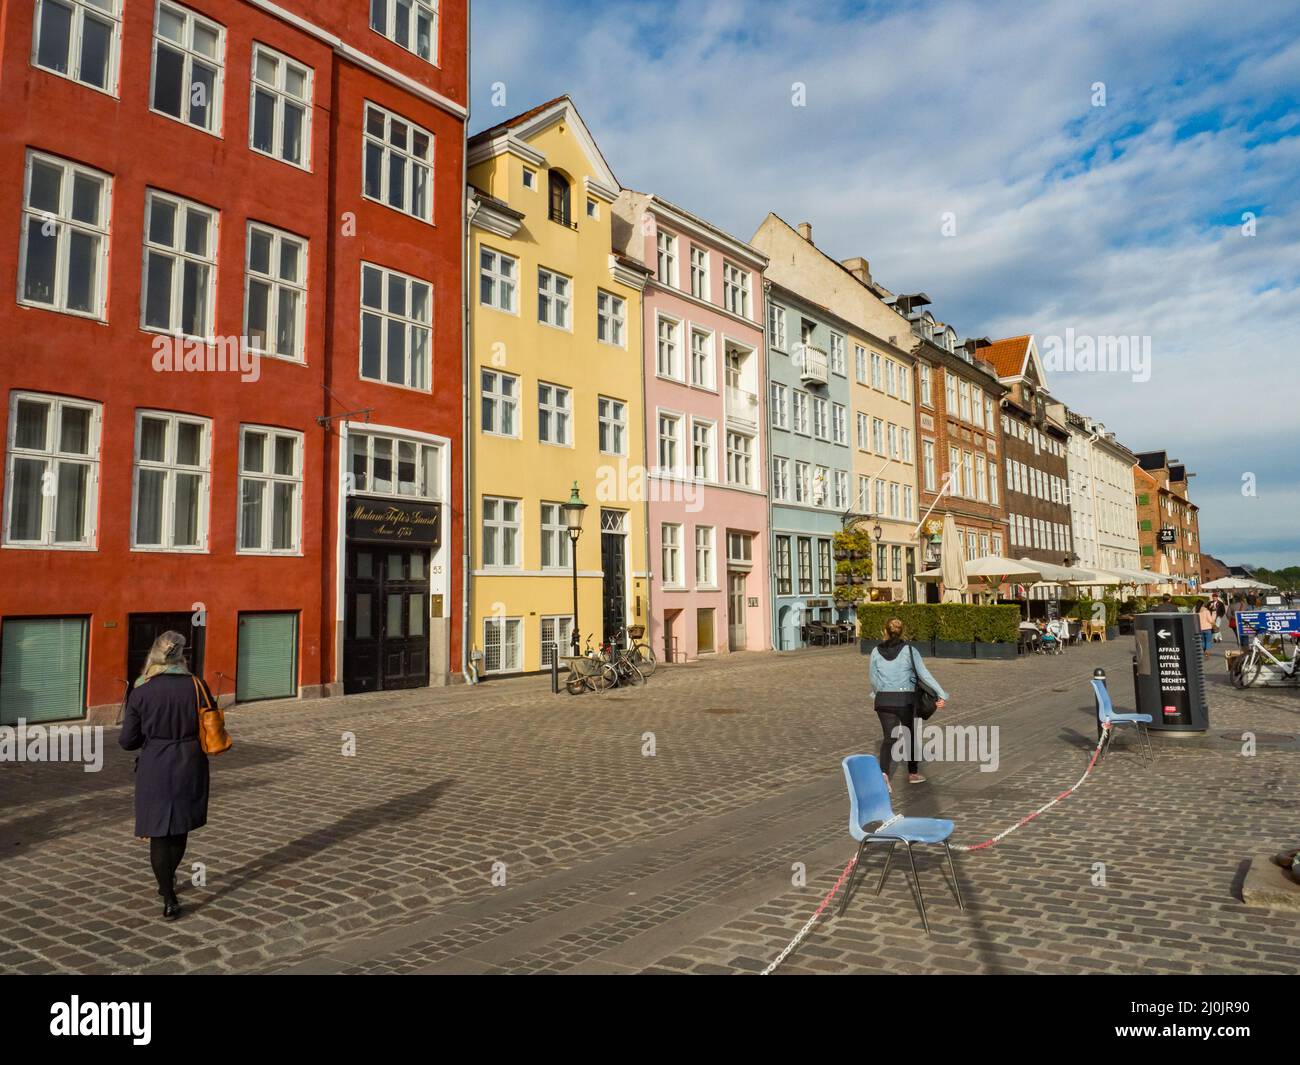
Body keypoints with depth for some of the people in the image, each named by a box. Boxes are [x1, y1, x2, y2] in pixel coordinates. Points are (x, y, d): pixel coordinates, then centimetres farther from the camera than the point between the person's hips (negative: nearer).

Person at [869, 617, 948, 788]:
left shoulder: (876, 652, 2)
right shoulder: (910, 650, -3)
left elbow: (873, 680, 9)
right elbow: (924, 675, -9)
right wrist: (942, 695, -9)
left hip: (884, 700, 1)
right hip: (906, 700, -1)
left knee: (889, 737, 8)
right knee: (911, 736, 20)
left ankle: (884, 772, -15)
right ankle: (913, 773, 35)